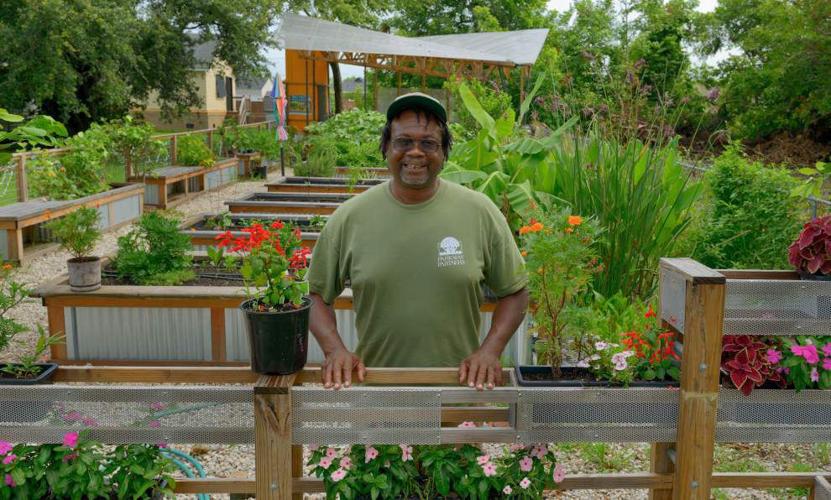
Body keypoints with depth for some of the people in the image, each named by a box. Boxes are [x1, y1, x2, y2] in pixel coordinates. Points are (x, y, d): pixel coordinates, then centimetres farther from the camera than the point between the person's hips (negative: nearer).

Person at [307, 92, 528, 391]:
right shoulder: (349, 218, -1)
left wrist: (490, 350, -6)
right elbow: (318, 295, 6)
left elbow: (514, 292, 7)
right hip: (374, 382, 0)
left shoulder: (480, 212, -1)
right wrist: (335, 348, -9)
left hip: (461, 382, 0)